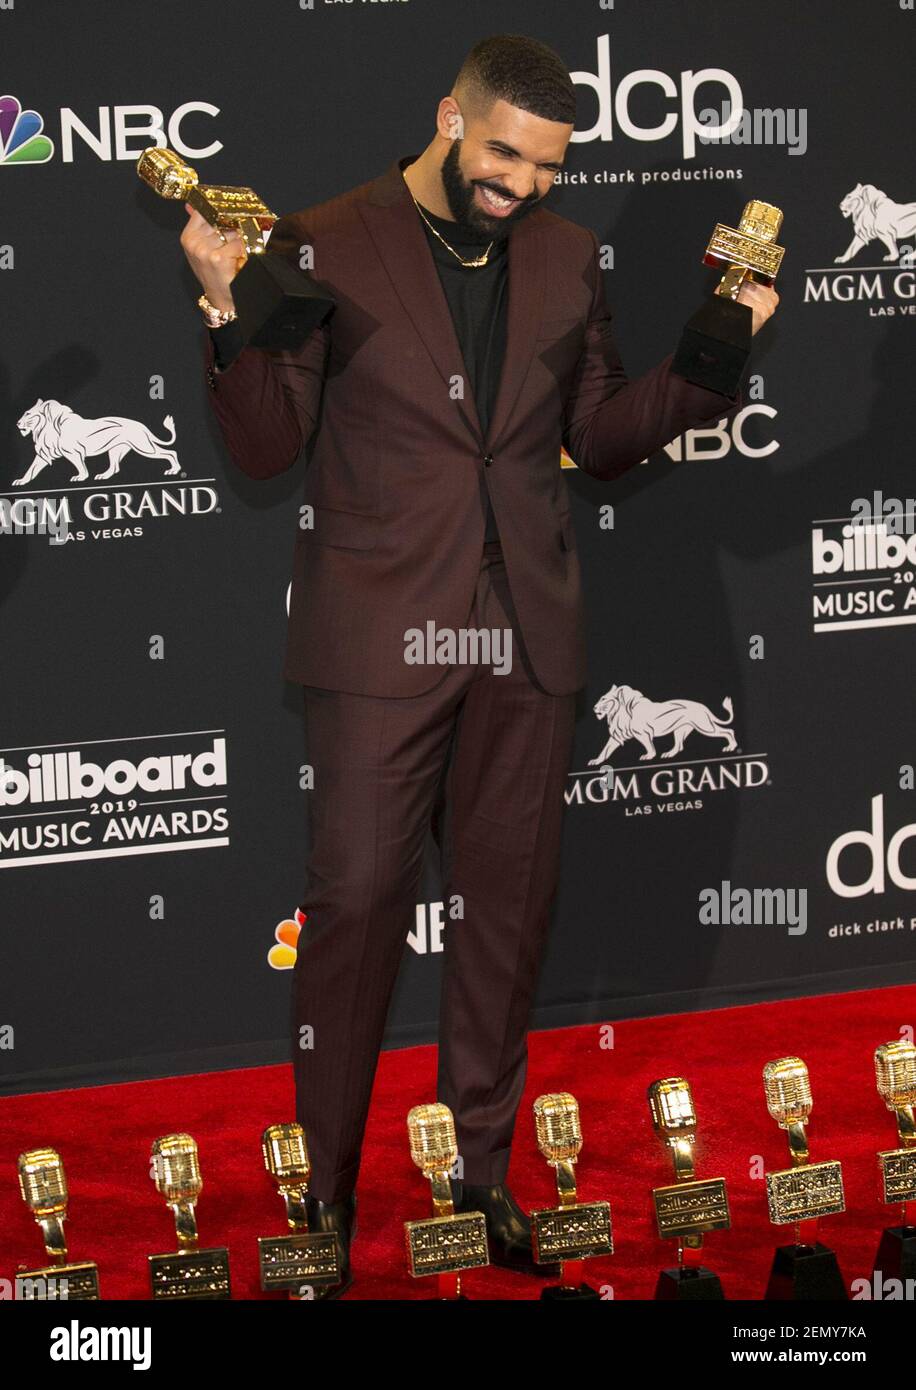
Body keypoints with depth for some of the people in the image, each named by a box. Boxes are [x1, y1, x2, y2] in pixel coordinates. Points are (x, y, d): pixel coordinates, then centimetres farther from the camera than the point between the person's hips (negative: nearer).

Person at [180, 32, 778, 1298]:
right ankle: (326, 1191, 11)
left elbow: (597, 435, 15)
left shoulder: (568, 258, 9)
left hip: (527, 639, 4)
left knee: (509, 906, 10)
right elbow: (268, 447, -4)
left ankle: (483, 1170, 23)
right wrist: (232, 311, -20)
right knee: (356, 904, -2)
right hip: (383, 636, -4)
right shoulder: (324, 247, -4)